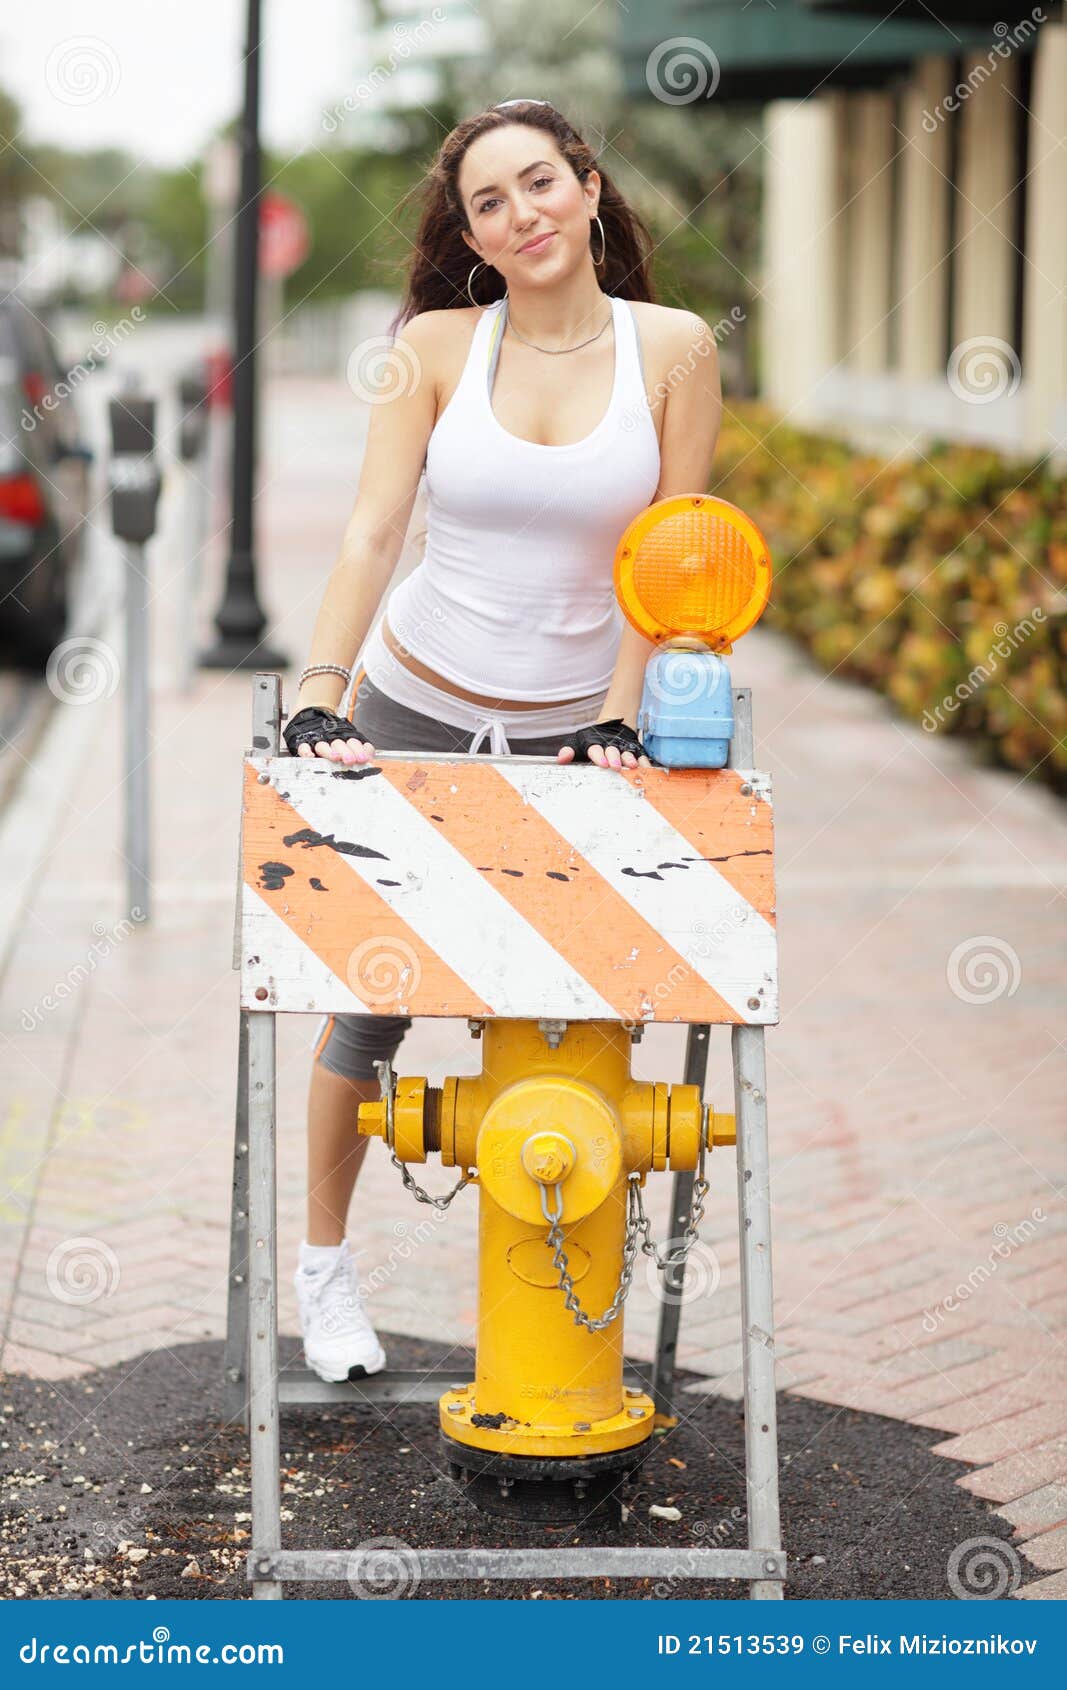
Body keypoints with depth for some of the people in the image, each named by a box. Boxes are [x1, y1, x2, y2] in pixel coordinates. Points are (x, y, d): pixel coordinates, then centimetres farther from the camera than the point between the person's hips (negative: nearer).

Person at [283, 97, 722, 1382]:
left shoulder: (671, 348, -4)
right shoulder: (437, 346, -3)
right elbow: (371, 530, -10)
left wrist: (619, 721, -10)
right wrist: (318, 694, -22)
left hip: (570, 734, 0)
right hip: (414, 709, 0)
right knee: (372, 991, 5)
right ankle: (324, 1262, 23)